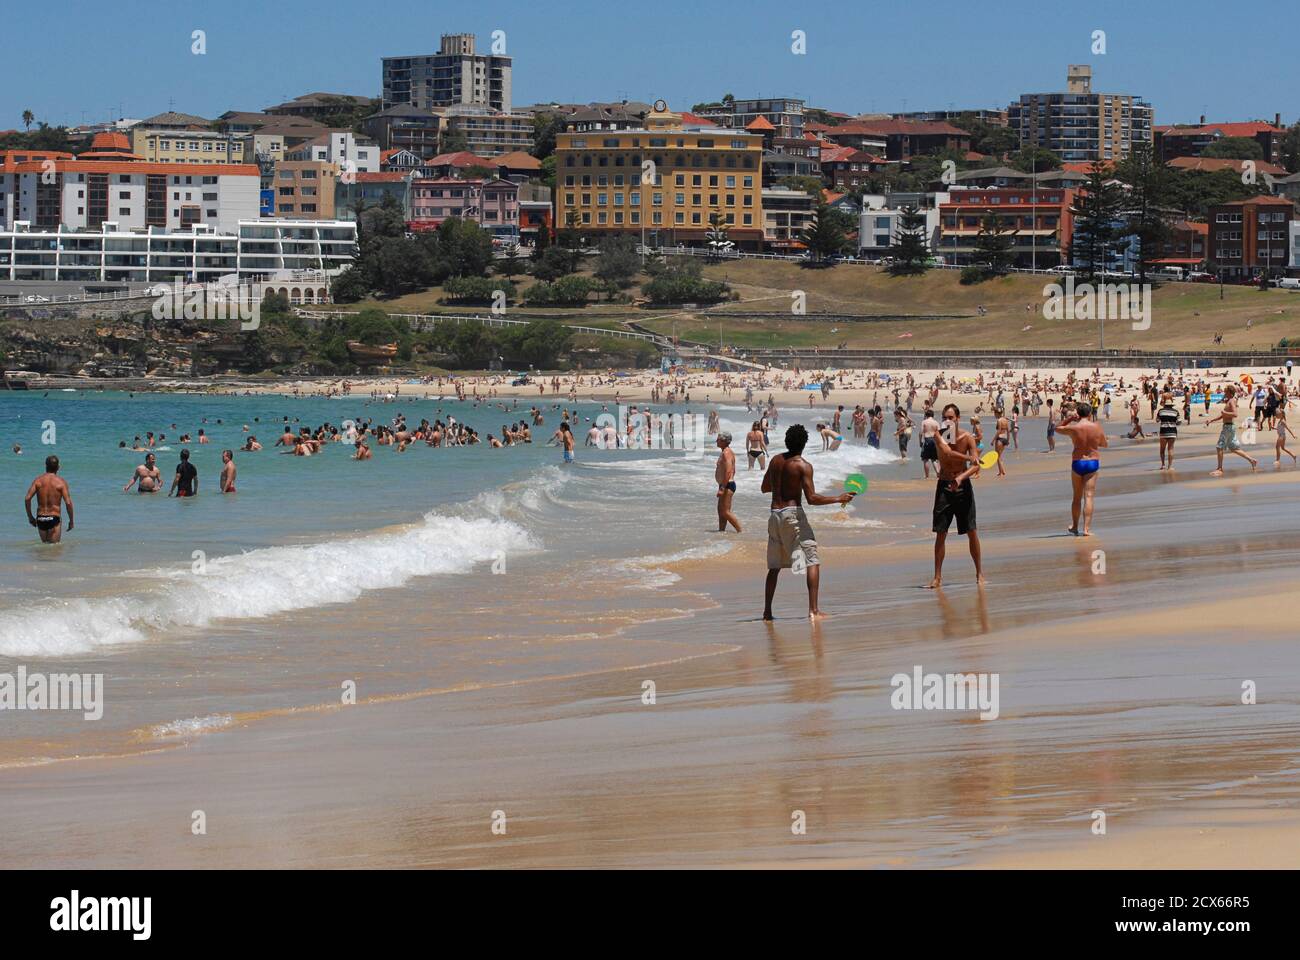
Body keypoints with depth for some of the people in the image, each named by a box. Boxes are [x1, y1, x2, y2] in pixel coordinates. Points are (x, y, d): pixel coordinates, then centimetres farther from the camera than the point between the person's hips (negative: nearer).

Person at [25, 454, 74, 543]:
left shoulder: (38, 480, 2)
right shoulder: (61, 482, -5)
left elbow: (27, 499, -5)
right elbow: (68, 503, -10)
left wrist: (30, 517, 7)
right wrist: (71, 521, 1)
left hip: (40, 518, 3)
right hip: (54, 519, -3)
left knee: (45, 544, 20)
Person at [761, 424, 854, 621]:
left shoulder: (775, 460, 8)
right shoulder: (803, 466, -10)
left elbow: (764, 487, 20)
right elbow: (812, 498, -16)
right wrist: (839, 499, -8)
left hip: (775, 514, 6)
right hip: (793, 512, -6)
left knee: (775, 566, 16)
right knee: (813, 561, -2)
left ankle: (767, 611, 15)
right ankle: (813, 610, -13)